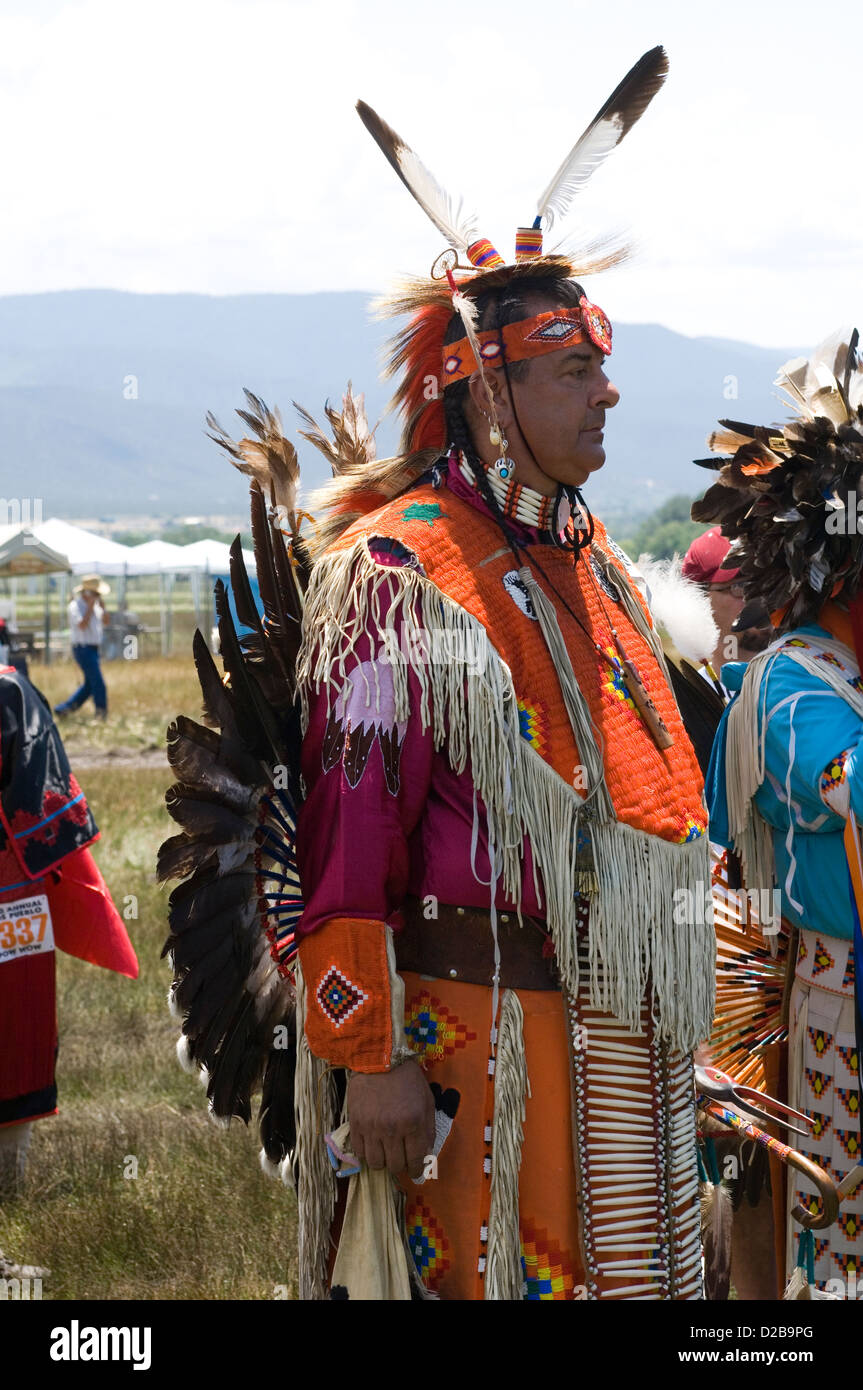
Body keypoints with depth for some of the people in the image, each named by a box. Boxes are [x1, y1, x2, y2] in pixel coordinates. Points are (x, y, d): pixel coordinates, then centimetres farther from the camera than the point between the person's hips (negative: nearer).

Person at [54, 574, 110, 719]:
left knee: (89, 684, 12)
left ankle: (64, 708, 18)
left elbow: (104, 621, 11)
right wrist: (91, 607, -23)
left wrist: (101, 605, -2)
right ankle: (101, 712, -3)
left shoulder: (93, 605, 12)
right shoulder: (76, 606, -14)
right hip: (83, 649, -9)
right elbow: (82, 625, -26)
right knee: (98, 682, -10)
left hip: (93, 649, 9)